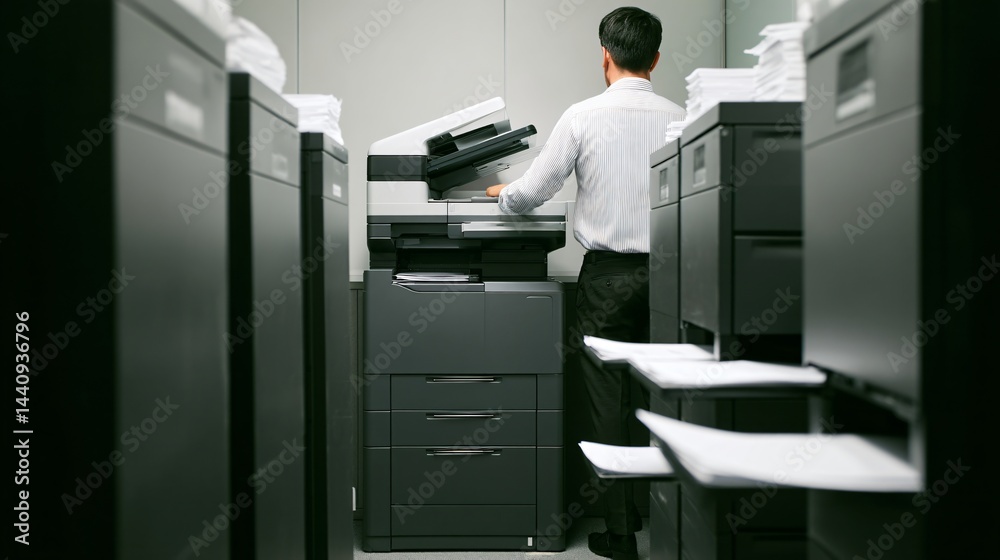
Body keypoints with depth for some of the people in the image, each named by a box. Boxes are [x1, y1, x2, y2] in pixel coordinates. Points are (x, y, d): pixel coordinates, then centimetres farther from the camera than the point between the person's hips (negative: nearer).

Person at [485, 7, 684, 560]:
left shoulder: (583, 116, -8)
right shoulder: (679, 118, 0)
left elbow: (532, 192, -4)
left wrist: (503, 194, 18)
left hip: (608, 275, -3)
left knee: (608, 401, 5)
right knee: (656, 395, 15)